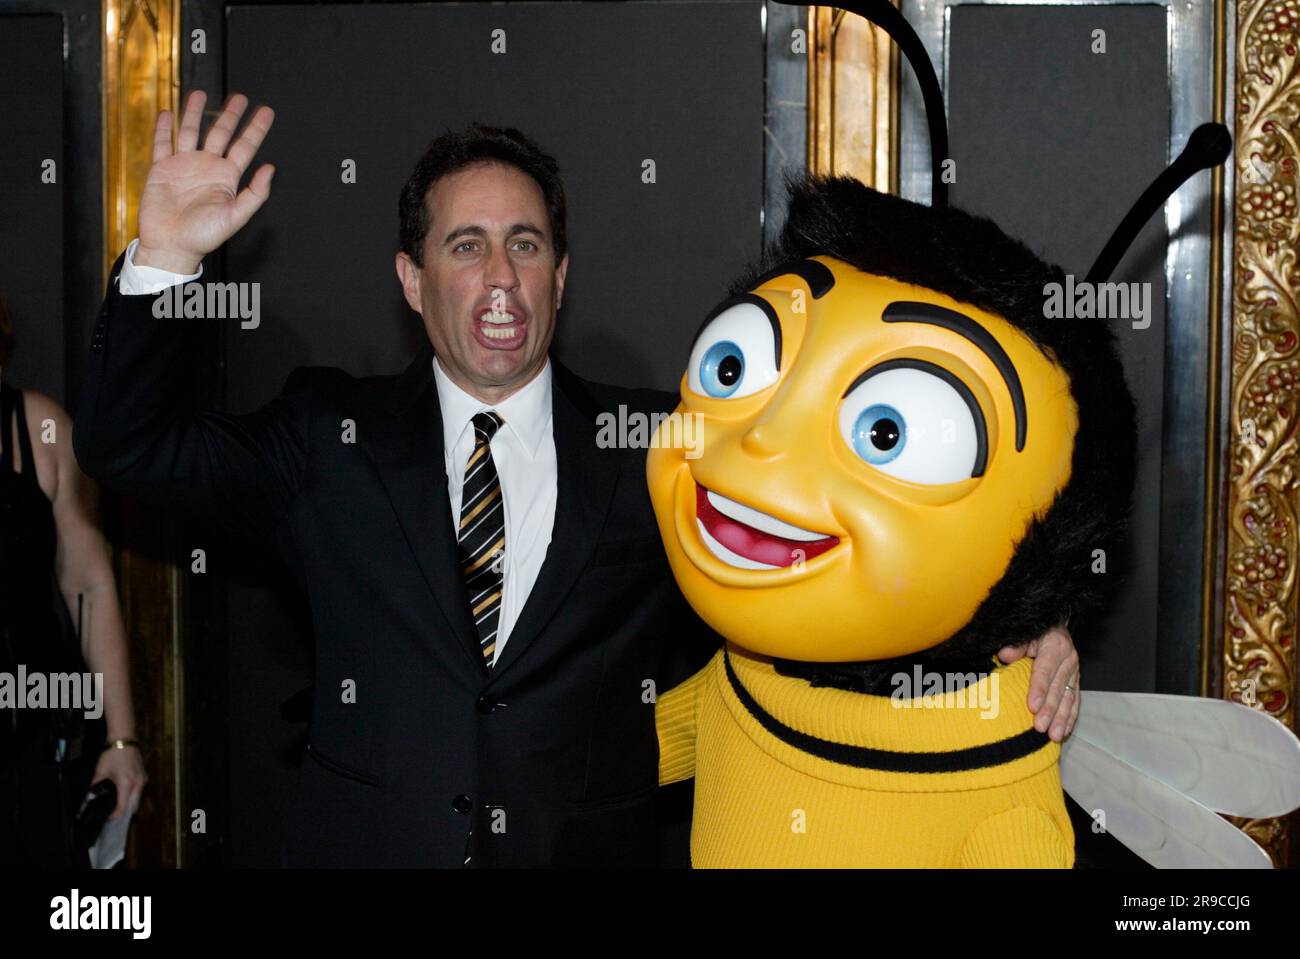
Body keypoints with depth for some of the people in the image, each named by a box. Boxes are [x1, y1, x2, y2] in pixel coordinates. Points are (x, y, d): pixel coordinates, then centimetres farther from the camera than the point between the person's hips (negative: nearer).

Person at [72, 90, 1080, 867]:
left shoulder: (663, 448, 2)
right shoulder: (332, 437, 5)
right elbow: (129, 446, 2)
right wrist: (164, 258, -11)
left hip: (590, 843, 0)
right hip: (371, 840, 1)